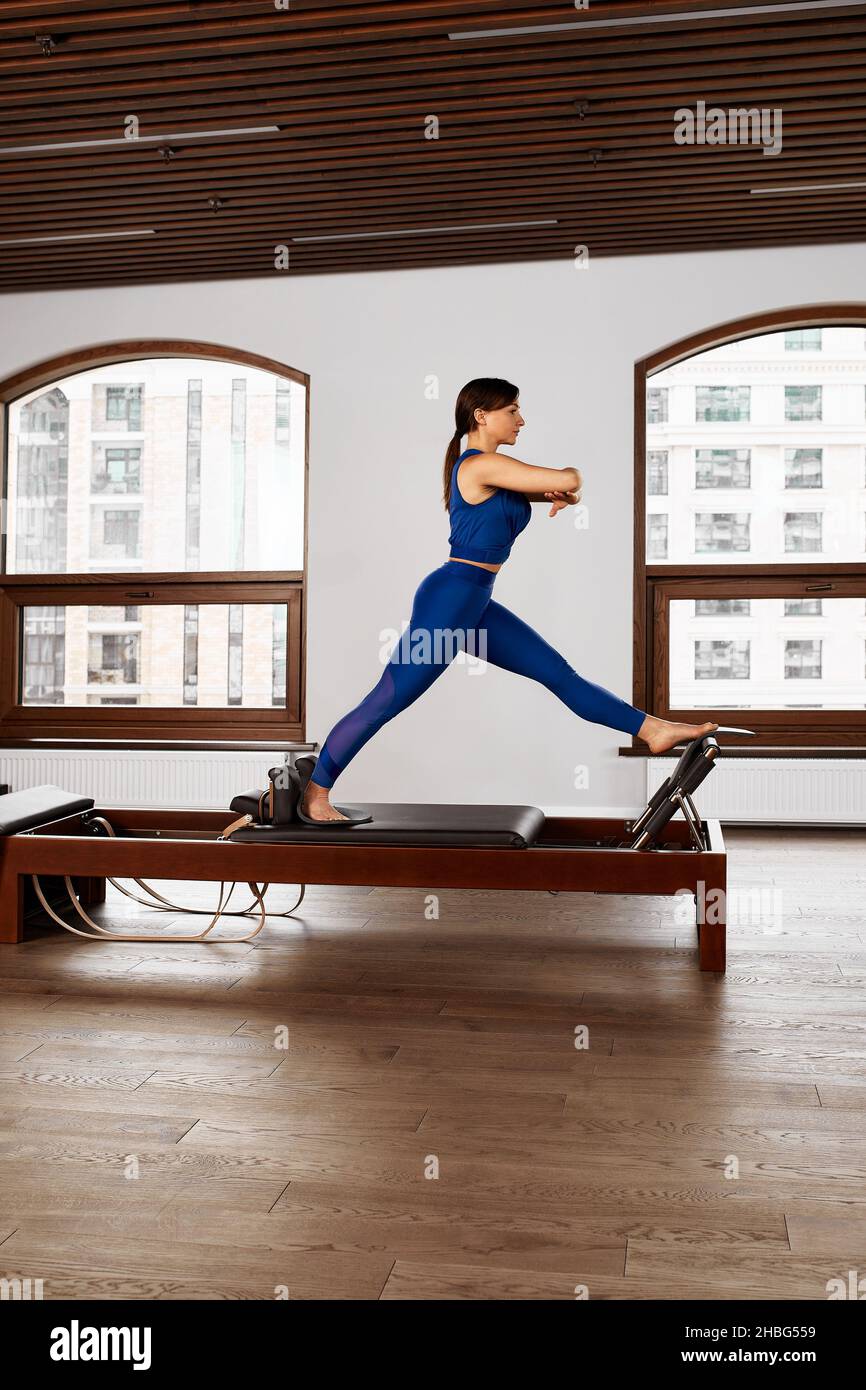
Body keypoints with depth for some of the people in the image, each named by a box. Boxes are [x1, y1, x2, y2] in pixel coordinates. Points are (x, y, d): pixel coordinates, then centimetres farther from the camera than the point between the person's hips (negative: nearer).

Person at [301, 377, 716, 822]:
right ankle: (315, 791, 6)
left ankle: (652, 729, 13)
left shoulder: (489, 470, 16)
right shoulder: (482, 464, -14)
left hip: (476, 605, 10)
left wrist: (564, 494, -2)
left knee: (559, 673, 9)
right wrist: (567, 484, 4)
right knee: (386, 701, -4)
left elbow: (563, 489, 22)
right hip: (449, 600, -10)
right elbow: (568, 478, -20)